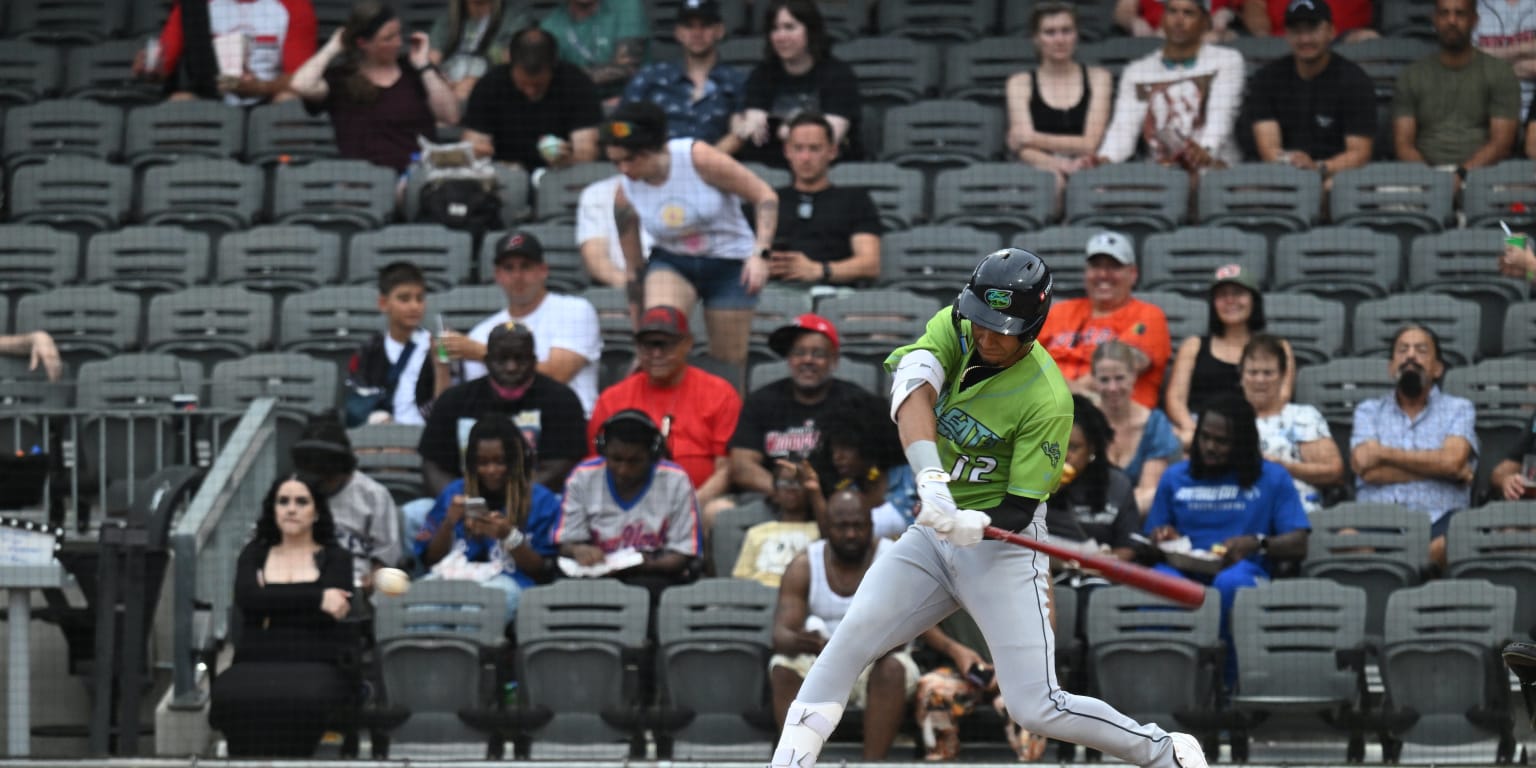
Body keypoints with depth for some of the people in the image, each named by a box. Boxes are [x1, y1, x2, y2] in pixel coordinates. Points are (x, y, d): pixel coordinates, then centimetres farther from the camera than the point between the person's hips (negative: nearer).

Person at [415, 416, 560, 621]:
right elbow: (429, 560, 20)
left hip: (506, 579, -2)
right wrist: (449, 524, 3)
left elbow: (543, 572, 8)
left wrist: (509, 536, -7)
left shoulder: (541, 500, 14)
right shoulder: (453, 493, 24)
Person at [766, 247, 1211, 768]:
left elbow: (1019, 511, -18)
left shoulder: (1046, 401, -21)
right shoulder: (954, 328, -6)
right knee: (855, 632, -14)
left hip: (1003, 546, -5)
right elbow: (913, 390, -26)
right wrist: (931, 483, -42)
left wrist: (975, 525, -41)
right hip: (934, 532, 6)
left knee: (1036, 709, -11)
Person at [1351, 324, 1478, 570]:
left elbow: (1451, 461, -3)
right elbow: (1365, 467, 1)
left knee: (1446, 546, -40)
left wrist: (1384, 454, 2)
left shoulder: (1458, 409, 18)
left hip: (1437, 521, -1)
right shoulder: (1368, 411, 21)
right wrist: (1436, 468, 0)